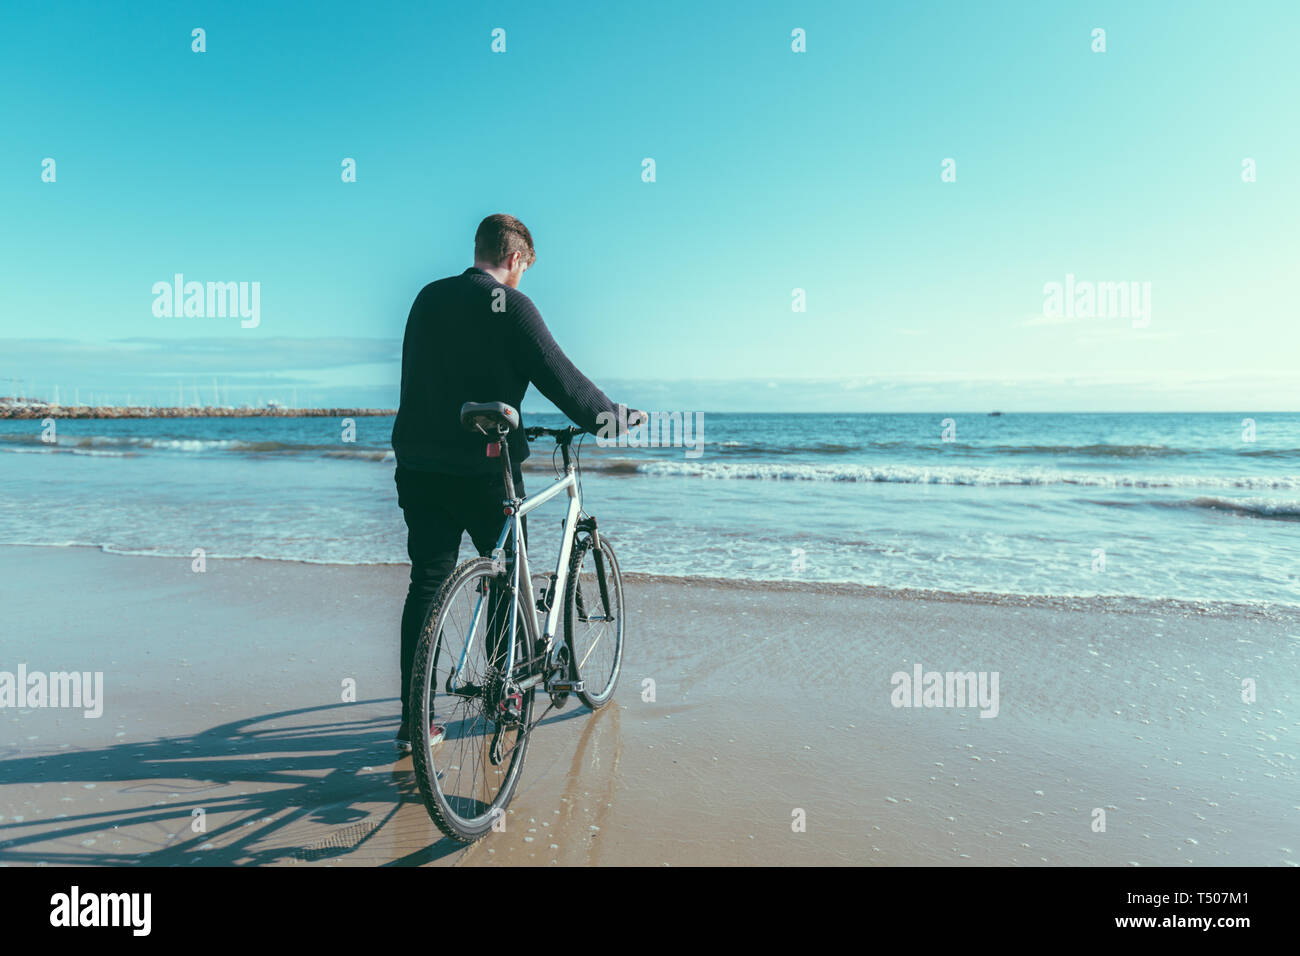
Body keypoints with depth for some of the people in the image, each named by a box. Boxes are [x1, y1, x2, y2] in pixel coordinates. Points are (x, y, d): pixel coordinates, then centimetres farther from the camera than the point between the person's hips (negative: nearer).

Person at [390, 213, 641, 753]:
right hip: (483, 467, -5)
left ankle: (413, 719, 10)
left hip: (419, 466, 5)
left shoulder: (428, 298, 11)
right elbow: (561, 379, -9)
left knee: (426, 585, 9)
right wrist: (616, 417, 5)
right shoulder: (510, 305, -8)